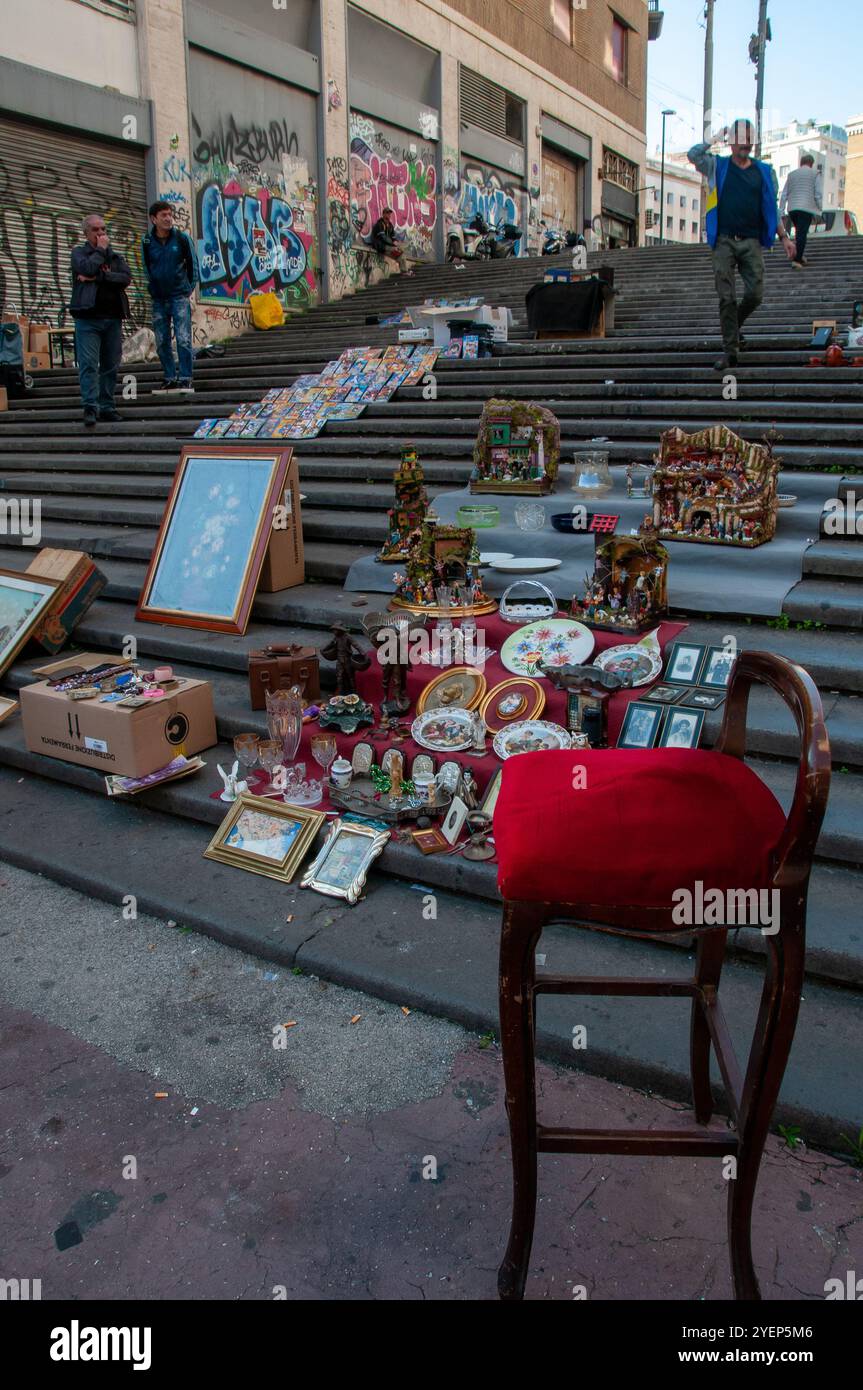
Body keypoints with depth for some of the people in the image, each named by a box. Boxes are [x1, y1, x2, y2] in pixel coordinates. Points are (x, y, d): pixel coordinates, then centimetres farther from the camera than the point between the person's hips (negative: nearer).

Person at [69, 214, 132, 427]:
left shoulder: (115, 256, 19)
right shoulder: (78, 253, 10)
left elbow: (127, 278, -1)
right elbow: (88, 268, -12)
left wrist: (99, 277, -10)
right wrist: (100, 249, 1)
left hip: (113, 317, 4)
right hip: (88, 318, -4)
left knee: (111, 365, 4)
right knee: (89, 364, -11)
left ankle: (107, 406, 10)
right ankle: (91, 407, -14)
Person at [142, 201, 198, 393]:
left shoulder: (182, 238, -2)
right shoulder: (147, 242, 3)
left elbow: (193, 264, 7)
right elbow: (146, 268, 14)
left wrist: (189, 289, 5)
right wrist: (153, 289, 9)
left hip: (180, 296, -3)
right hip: (159, 299, 3)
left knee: (183, 339, -10)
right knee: (162, 342, 4)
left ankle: (185, 379, -5)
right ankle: (170, 378, 13)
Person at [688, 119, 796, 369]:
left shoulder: (764, 171, 14)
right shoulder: (717, 166, 10)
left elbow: (772, 208, 18)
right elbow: (693, 155, -4)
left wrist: (784, 236, 12)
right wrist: (715, 139, 4)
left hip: (752, 242, 2)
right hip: (724, 242, -2)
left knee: (755, 294, -6)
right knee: (726, 298, -6)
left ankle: (735, 325, 24)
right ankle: (730, 350, -2)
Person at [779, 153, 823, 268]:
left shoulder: (791, 174, 15)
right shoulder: (815, 174, 4)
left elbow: (784, 194, 12)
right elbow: (818, 194, -3)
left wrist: (780, 211, 13)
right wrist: (819, 209, 5)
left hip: (792, 208, 4)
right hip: (807, 207, -4)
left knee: (799, 233, 18)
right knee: (802, 234, -6)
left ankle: (799, 256, 14)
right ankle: (797, 260, -15)